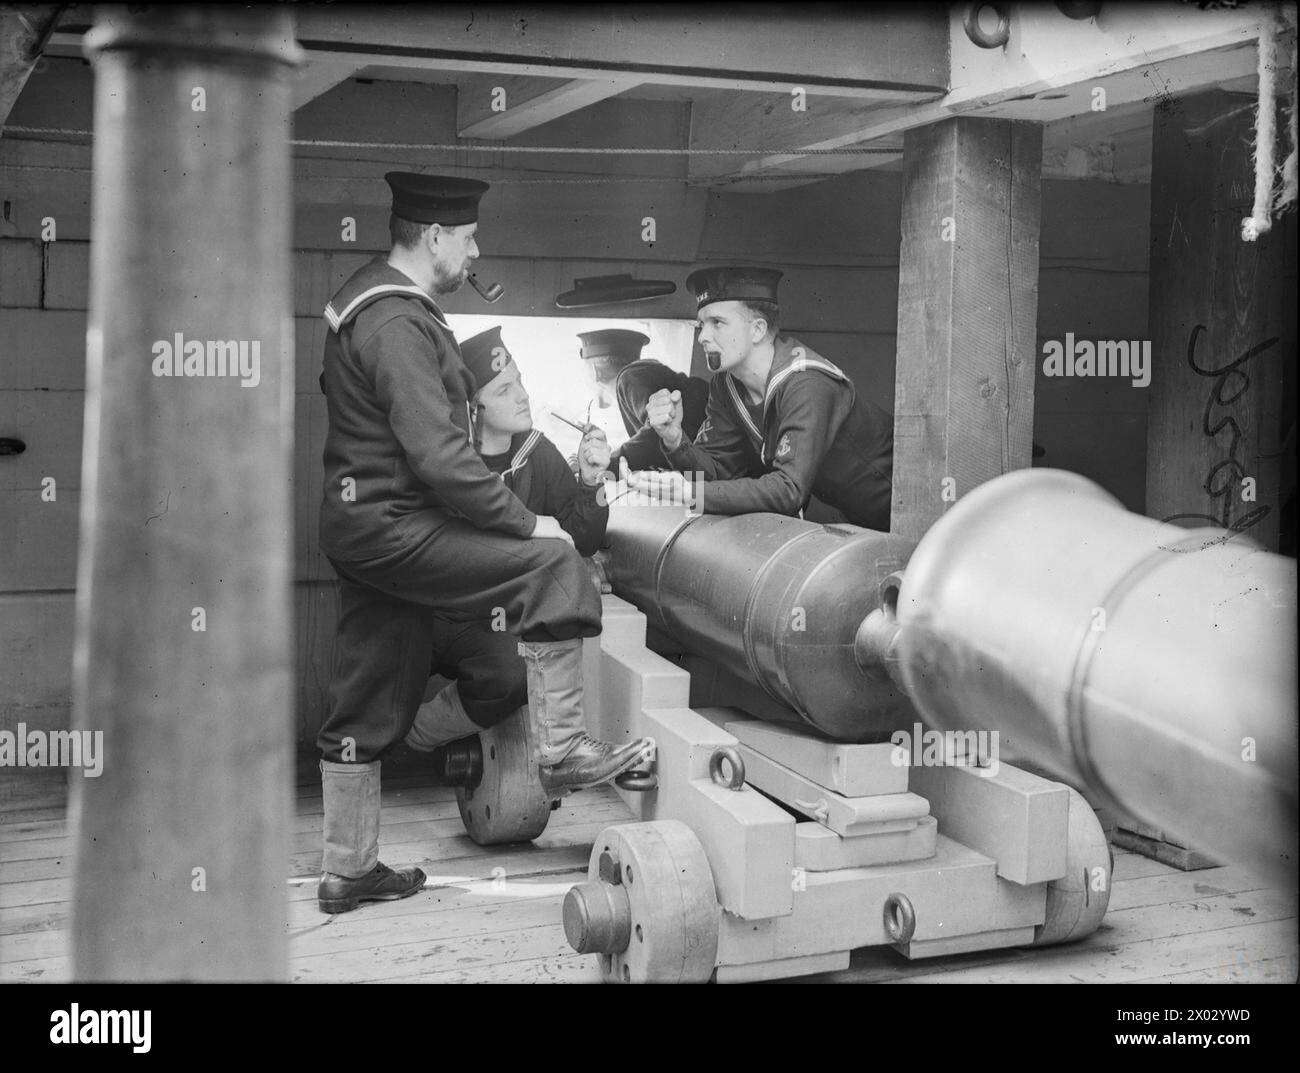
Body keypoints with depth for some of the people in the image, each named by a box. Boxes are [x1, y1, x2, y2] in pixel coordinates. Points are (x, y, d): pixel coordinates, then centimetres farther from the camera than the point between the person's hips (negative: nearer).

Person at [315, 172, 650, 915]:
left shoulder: (375, 301, 16)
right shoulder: (396, 322, -18)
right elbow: (441, 456, -24)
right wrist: (526, 523, -17)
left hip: (367, 525, 11)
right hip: (392, 525, -11)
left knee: (370, 707, 14)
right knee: (552, 567, -15)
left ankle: (348, 869, 23)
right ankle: (561, 751, -10)